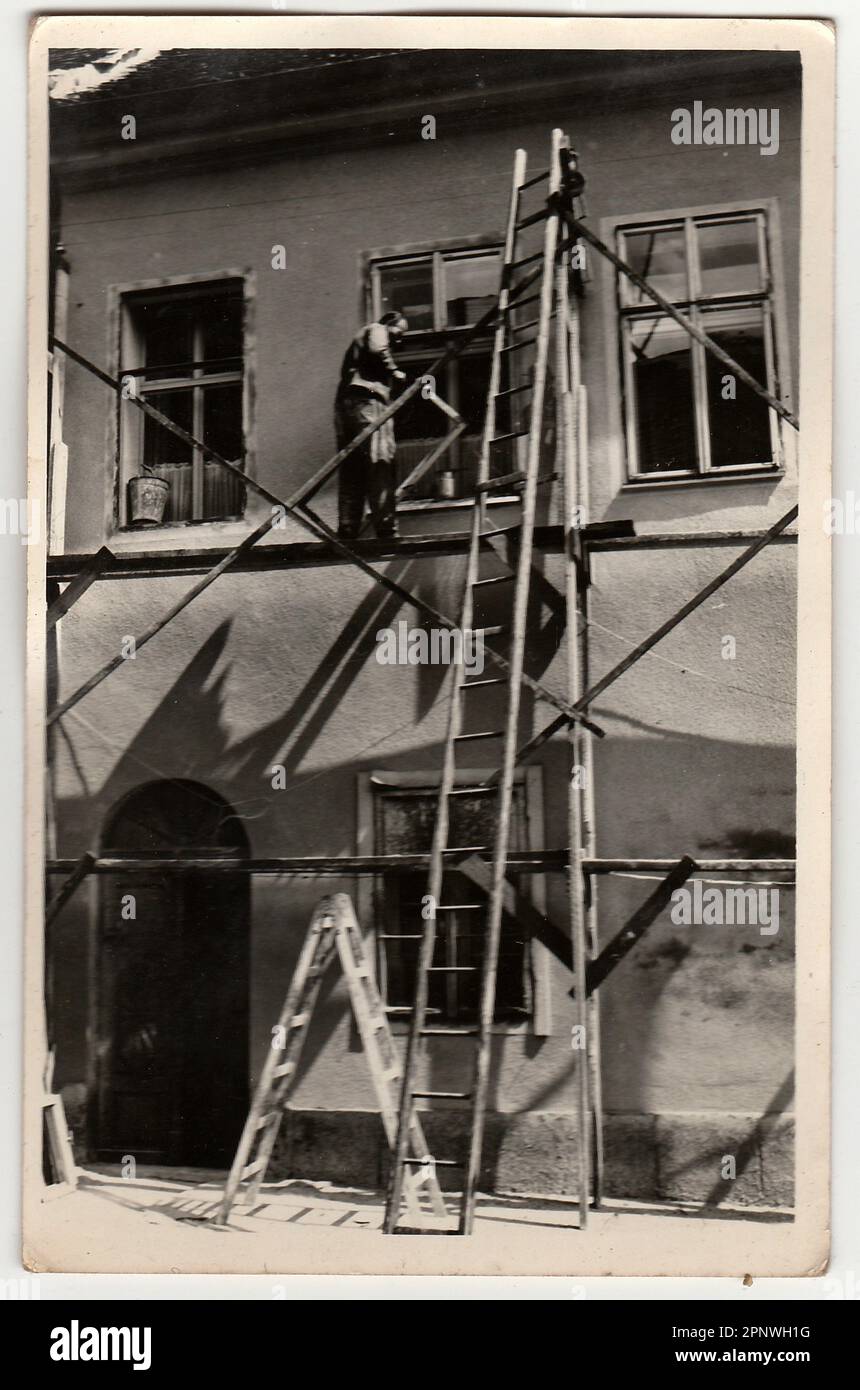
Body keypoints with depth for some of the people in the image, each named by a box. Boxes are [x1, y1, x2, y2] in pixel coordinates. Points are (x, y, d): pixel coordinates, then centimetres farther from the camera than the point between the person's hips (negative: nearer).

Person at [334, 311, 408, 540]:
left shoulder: (361, 337, 35)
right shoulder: (376, 329, 9)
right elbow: (378, 351, -13)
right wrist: (394, 371, 1)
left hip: (344, 403, 9)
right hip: (367, 400, -9)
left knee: (351, 473, 6)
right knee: (379, 463, -12)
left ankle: (347, 530, 4)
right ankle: (386, 529, -18)